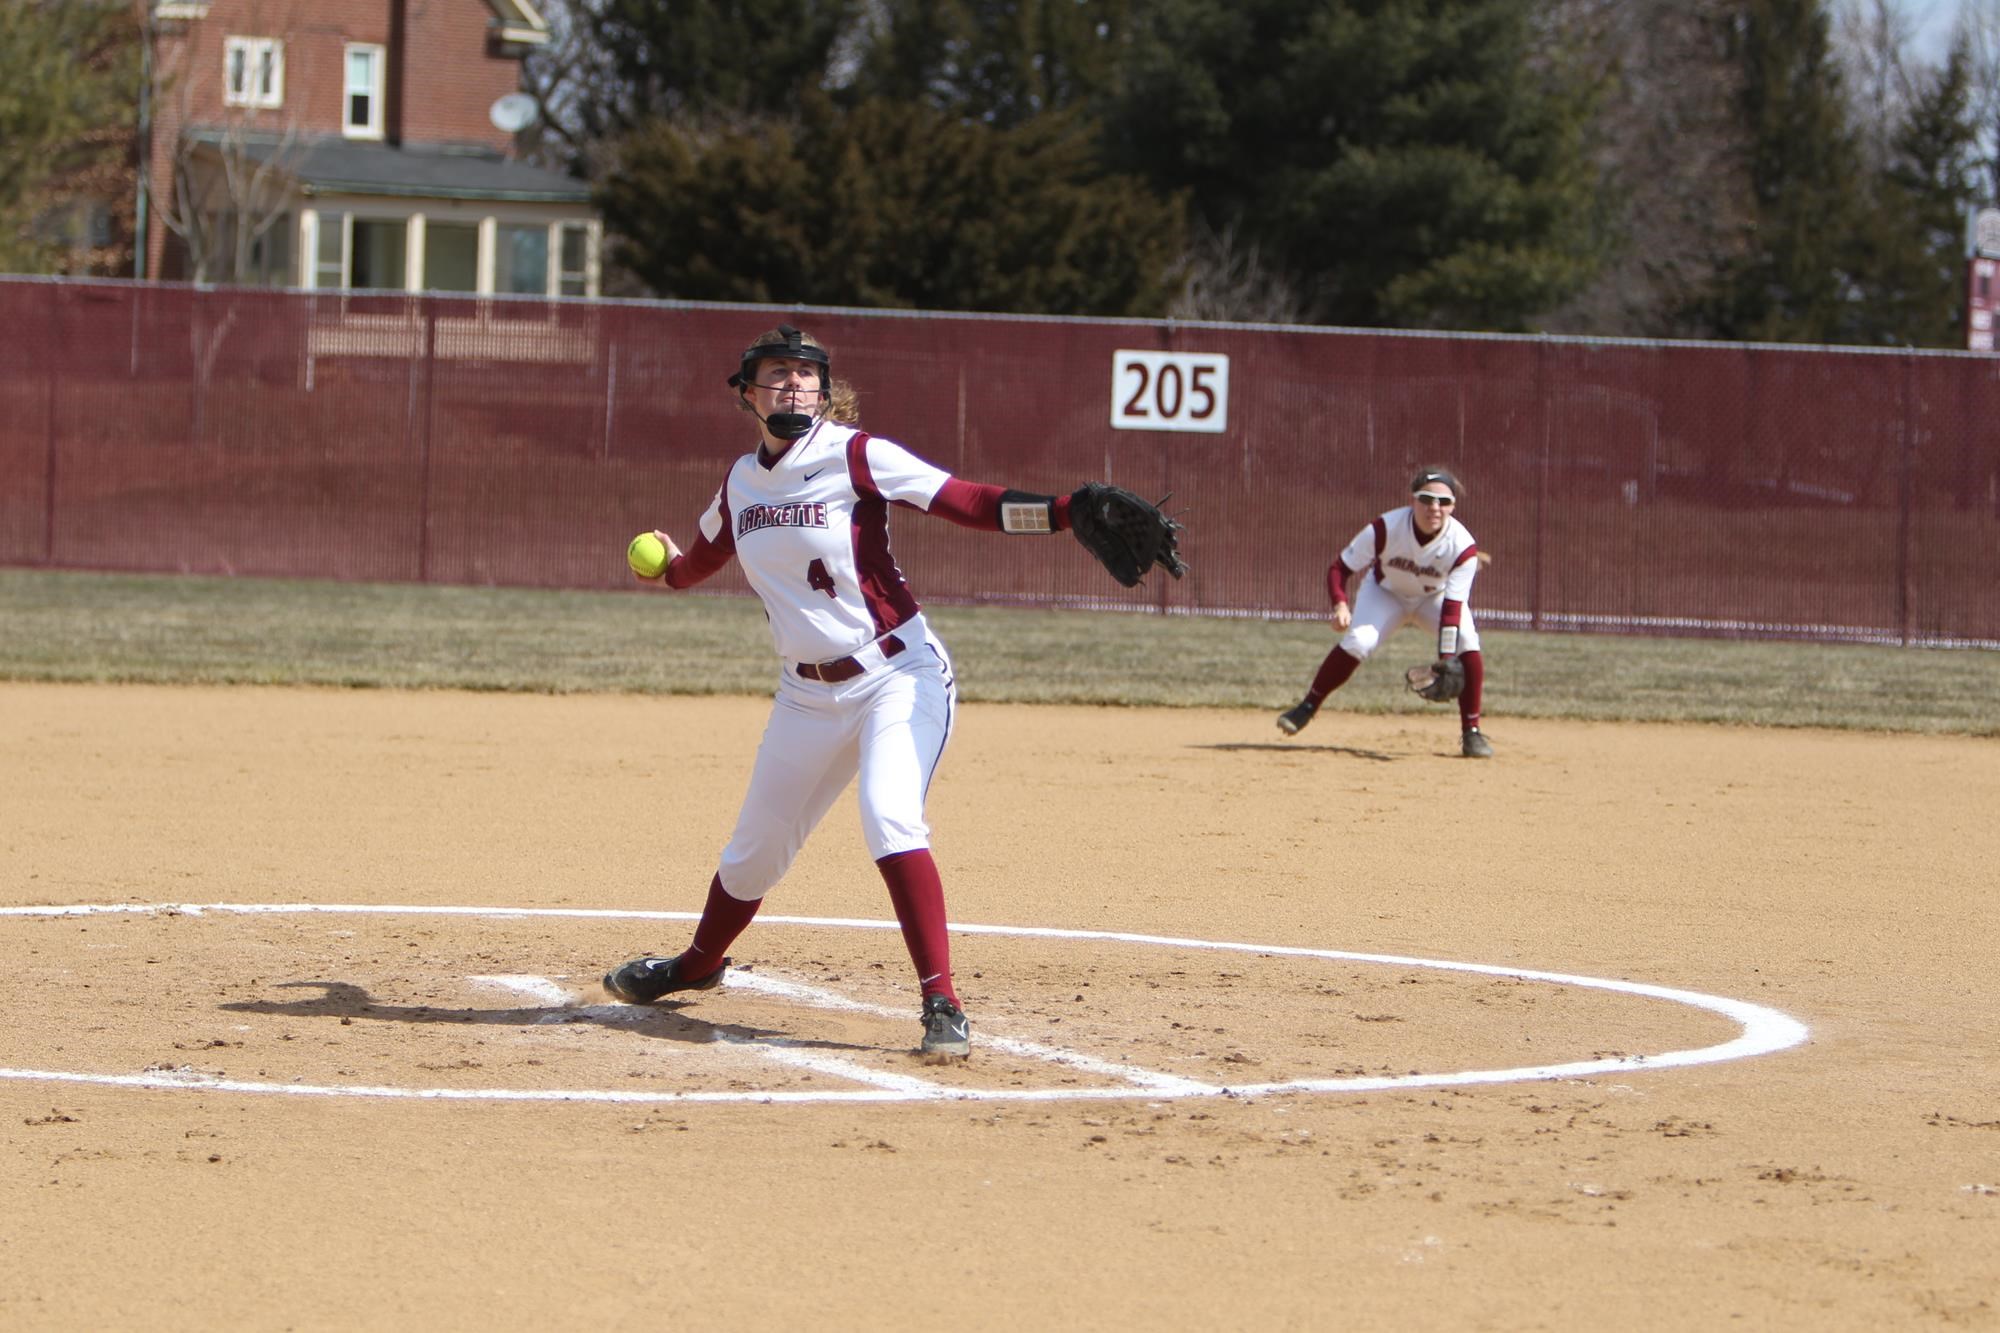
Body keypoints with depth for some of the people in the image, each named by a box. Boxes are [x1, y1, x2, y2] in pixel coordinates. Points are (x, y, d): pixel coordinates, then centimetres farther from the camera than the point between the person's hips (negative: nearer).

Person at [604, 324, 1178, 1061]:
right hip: (808, 692, 6)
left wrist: (1070, 510, -33)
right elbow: (706, 554, 29)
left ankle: (943, 1006, -27)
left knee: (889, 817, -28)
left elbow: (970, 502, -22)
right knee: (755, 849, 16)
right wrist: (668, 571, 14)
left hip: (900, 675, -6)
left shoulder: (856, 456, -13)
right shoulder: (742, 482, 4)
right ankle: (698, 964, 45)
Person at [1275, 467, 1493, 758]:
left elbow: (1452, 606, -31)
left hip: (1436, 597, 1)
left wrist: (1445, 661, -39)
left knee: (1468, 644, -24)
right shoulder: (1386, 529, -33)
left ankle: (1471, 732, -11)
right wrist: (1340, 605, -45)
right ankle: (1306, 708, -10)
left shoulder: (1462, 546, -32)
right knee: (1358, 642, -26)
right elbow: (1340, 567, -26)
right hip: (1386, 592, -1)